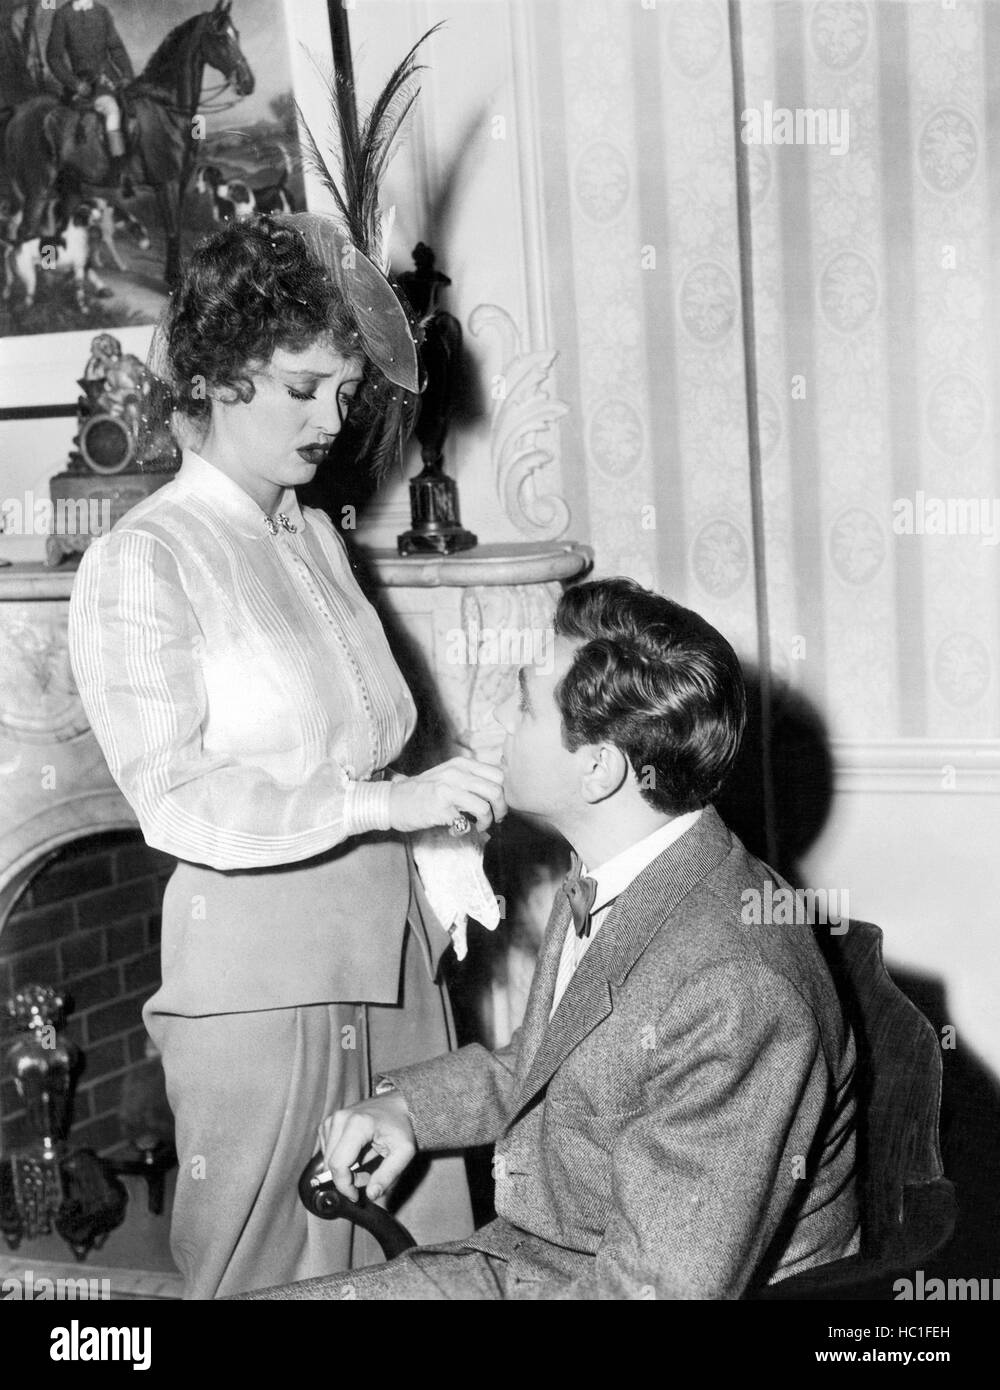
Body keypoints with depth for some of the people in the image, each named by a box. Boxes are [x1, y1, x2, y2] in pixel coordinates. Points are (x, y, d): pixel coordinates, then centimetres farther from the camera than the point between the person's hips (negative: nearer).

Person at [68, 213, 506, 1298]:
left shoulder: (317, 540, 13)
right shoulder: (139, 564, -9)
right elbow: (177, 801, -18)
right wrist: (391, 802, -23)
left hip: (391, 955, 7)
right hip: (258, 973, -6)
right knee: (273, 1277, 5)